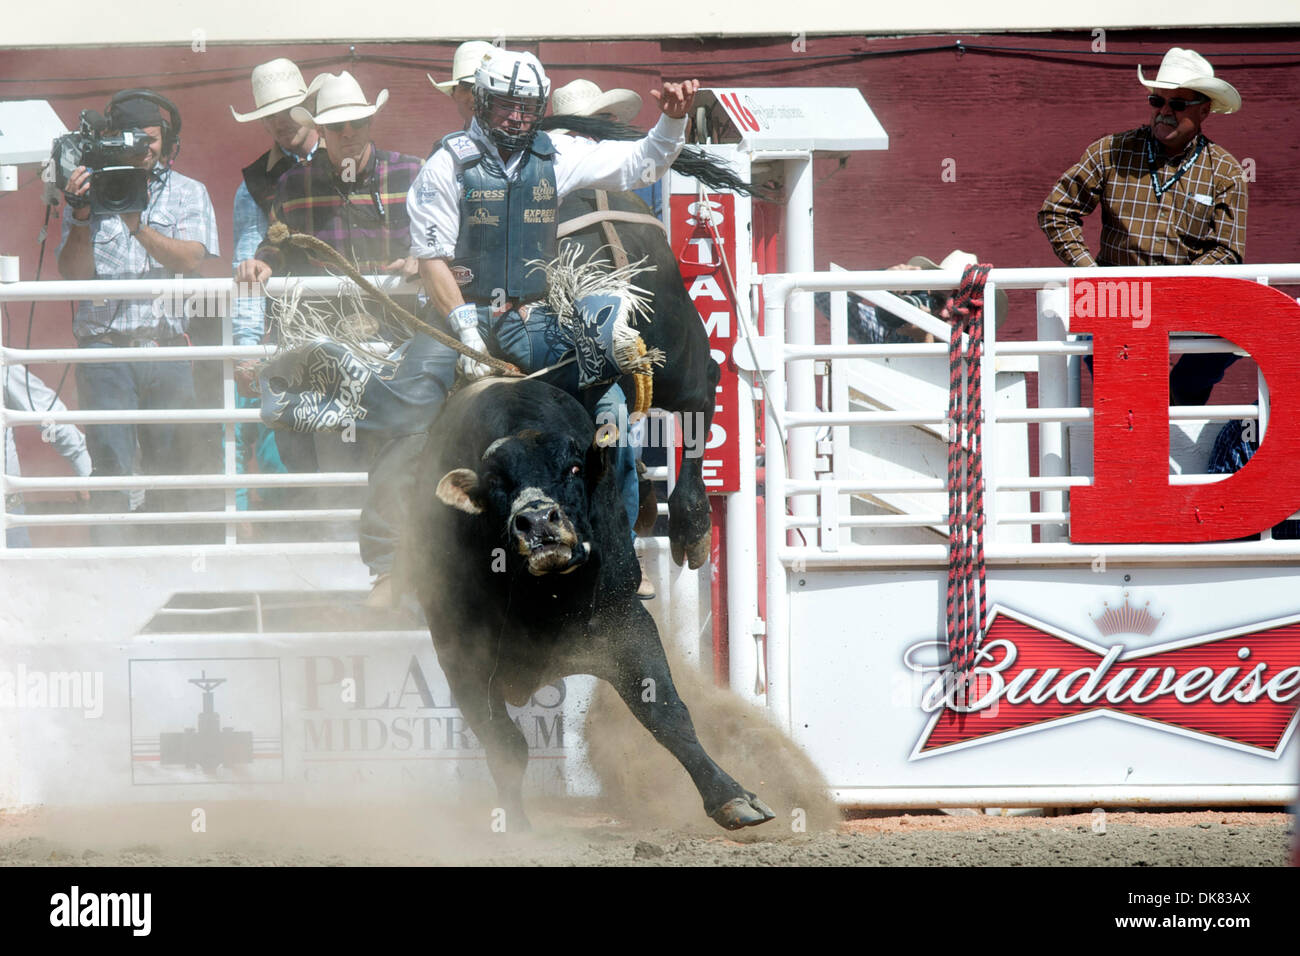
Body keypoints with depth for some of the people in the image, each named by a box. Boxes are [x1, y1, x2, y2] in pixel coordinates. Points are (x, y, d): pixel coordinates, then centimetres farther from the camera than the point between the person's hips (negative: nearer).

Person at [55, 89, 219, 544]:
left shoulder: (189, 194, 13)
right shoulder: (91, 191, 10)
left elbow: (190, 258, -4)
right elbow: (73, 271, 2)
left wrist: (138, 225, -17)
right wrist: (81, 216, -14)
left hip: (167, 346, 1)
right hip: (105, 346, -1)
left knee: (173, 464, 0)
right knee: (110, 463, -11)